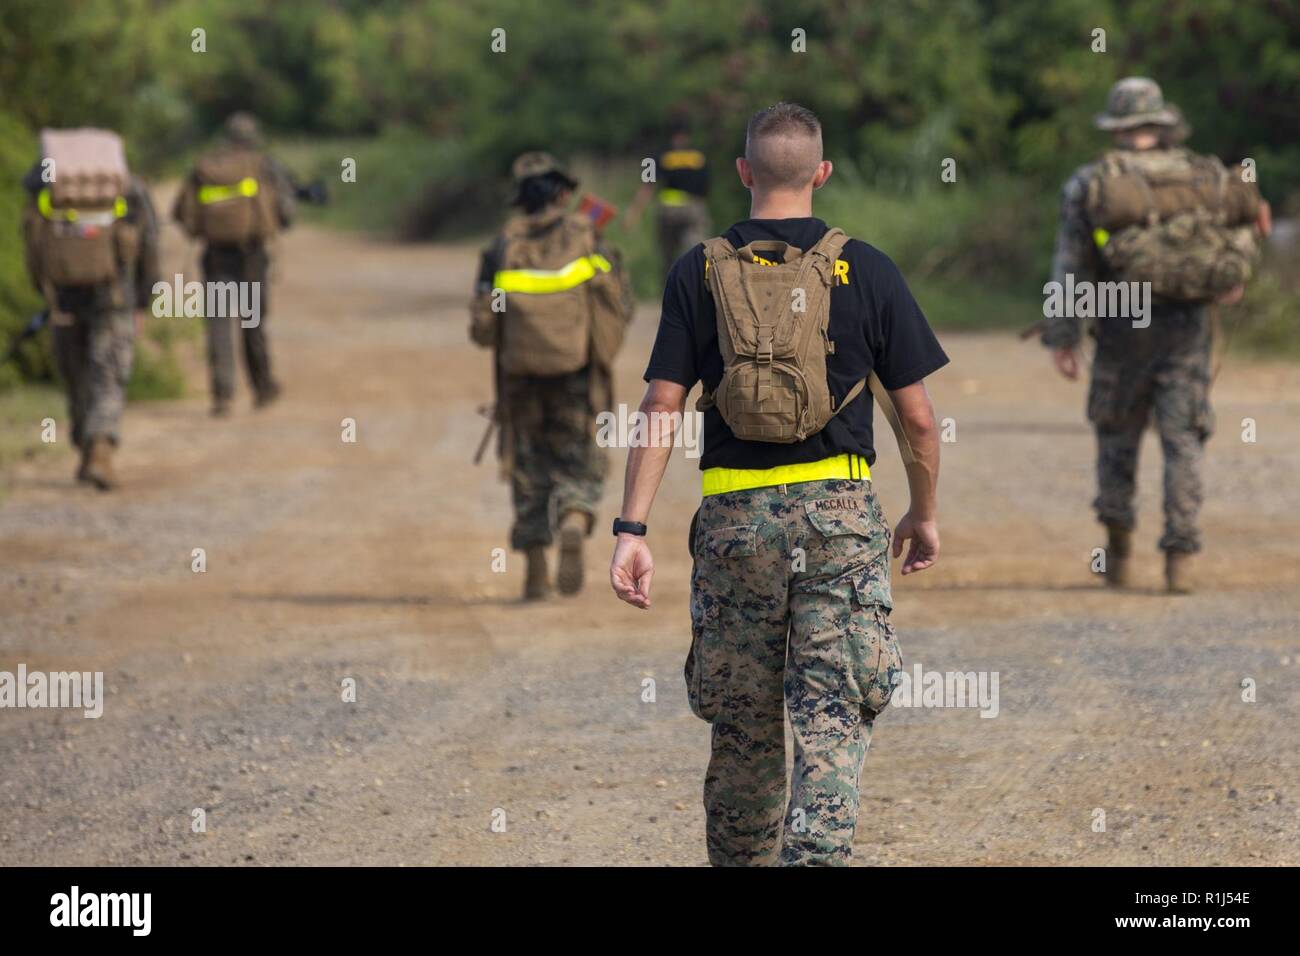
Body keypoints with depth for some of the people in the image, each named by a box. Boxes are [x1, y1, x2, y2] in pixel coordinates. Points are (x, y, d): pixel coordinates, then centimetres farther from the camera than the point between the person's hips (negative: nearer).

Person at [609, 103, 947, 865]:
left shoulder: (699, 273, 2)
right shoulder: (866, 271, 0)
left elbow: (661, 409, -2)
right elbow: (918, 415, 2)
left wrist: (633, 527, -2)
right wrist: (926, 515, 16)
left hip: (734, 516, 2)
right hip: (840, 513, -2)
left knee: (743, 723, 14)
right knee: (834, 717, -3)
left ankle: (740, 861, 24)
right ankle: (818, 853, -18)